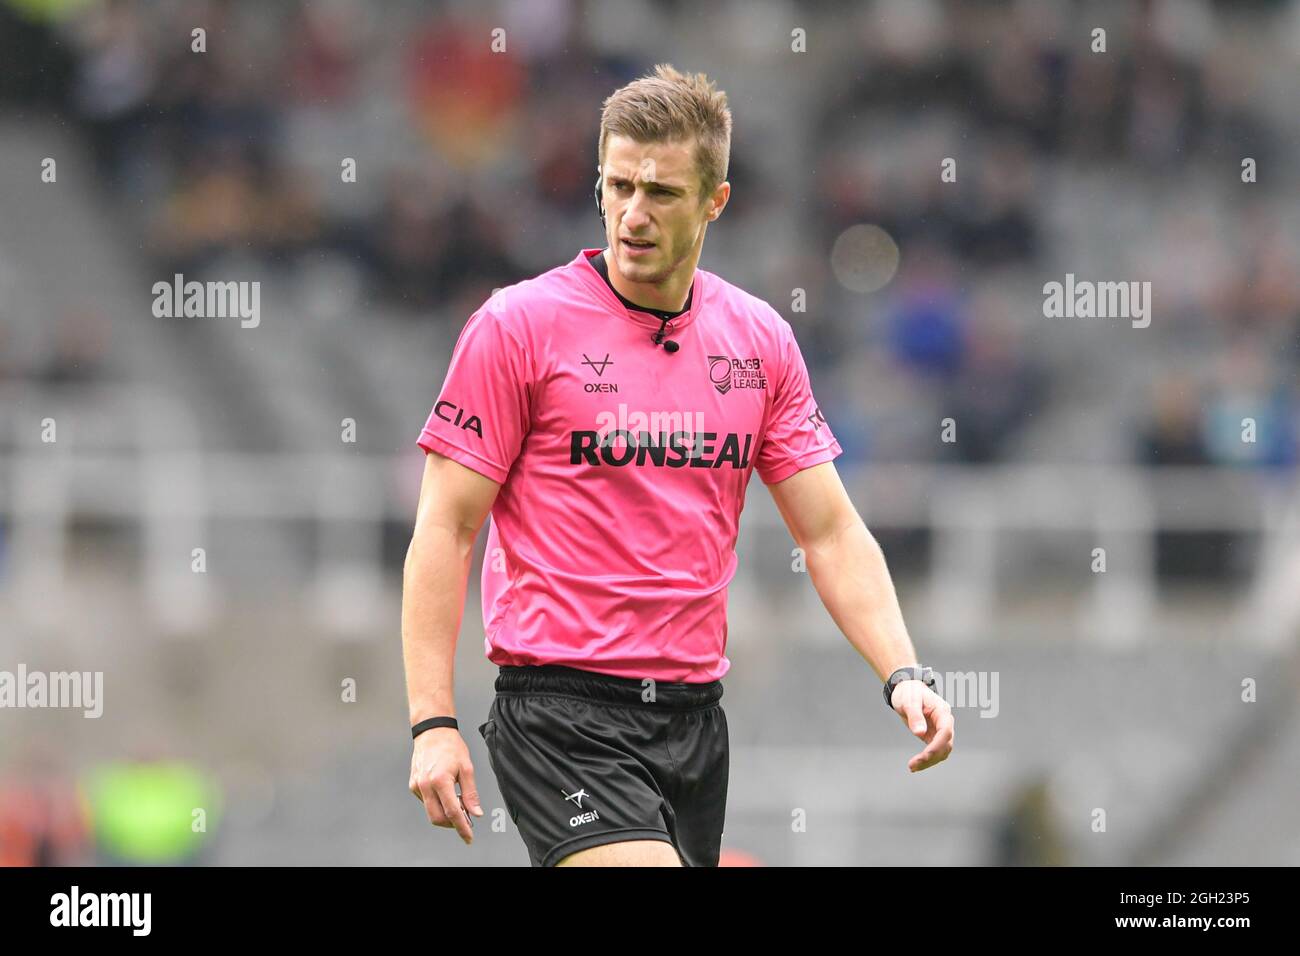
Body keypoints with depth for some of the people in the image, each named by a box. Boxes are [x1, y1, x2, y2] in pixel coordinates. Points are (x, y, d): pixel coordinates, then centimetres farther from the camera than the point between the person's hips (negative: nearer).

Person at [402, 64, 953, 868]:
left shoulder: (762, 340, 8)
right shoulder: (518, 326, -5)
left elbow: (832, 533, 10)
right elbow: (444, 531, -5)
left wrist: (902, 673, -5)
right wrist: (433, 722, -12)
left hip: (695, 712, 5)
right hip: (561, 708, -5)